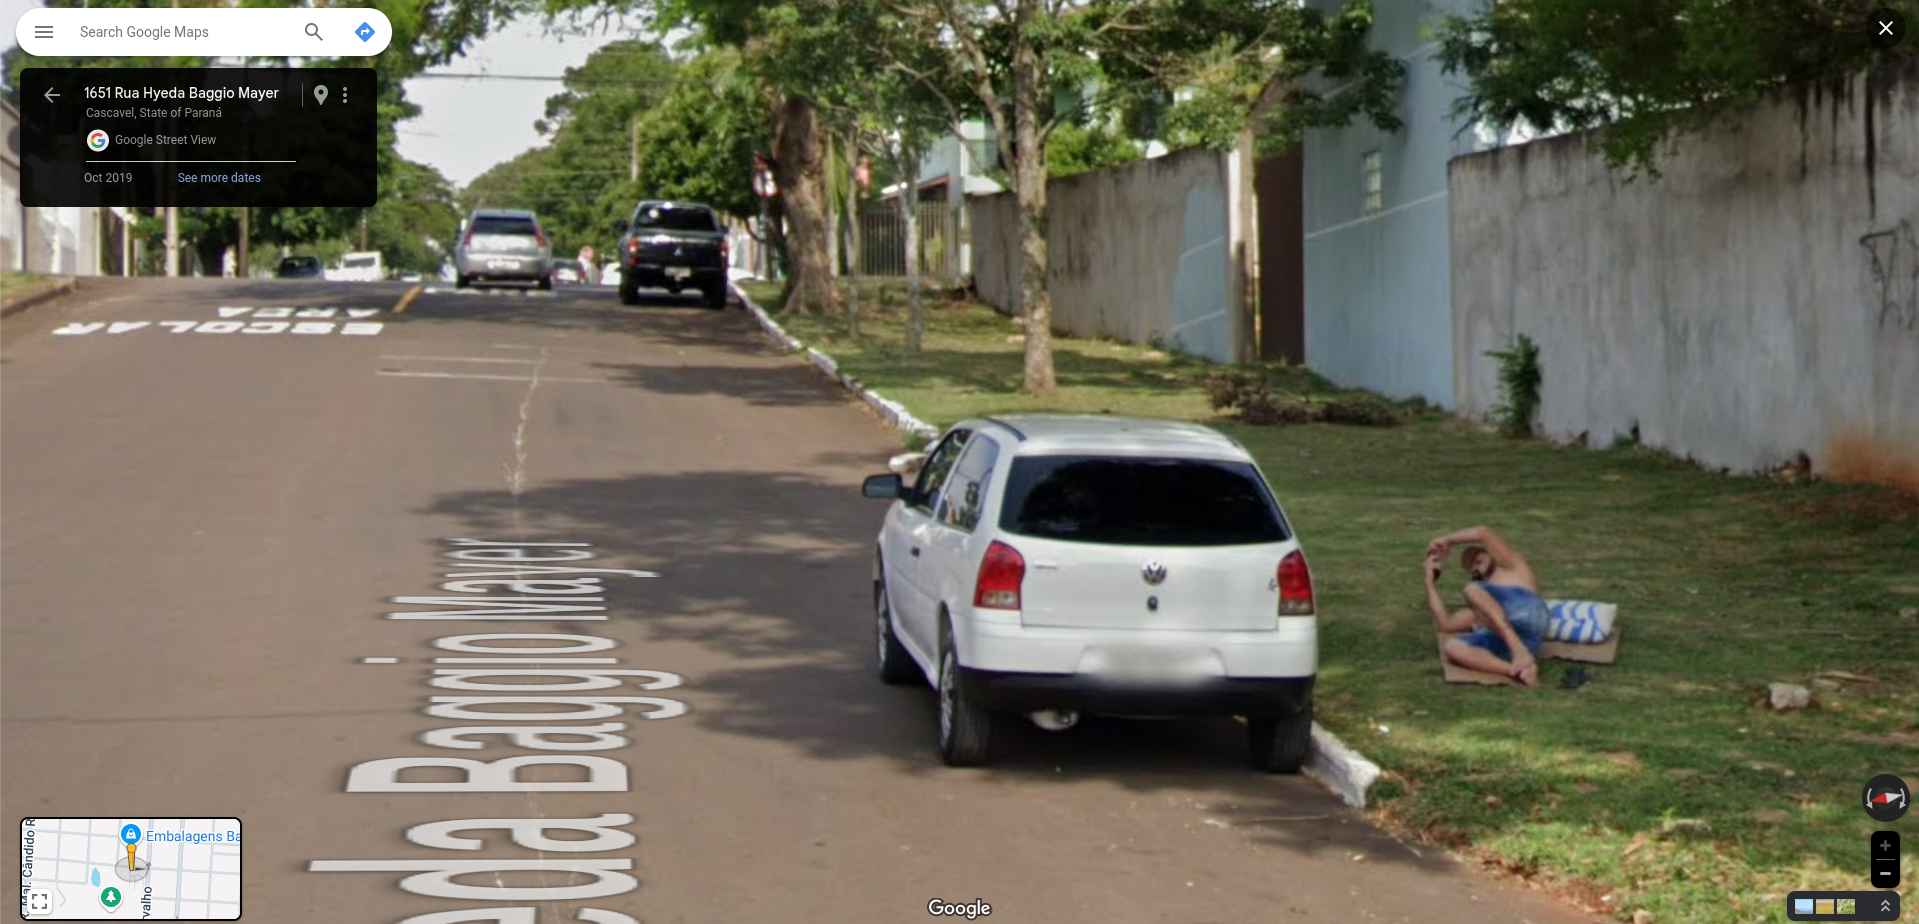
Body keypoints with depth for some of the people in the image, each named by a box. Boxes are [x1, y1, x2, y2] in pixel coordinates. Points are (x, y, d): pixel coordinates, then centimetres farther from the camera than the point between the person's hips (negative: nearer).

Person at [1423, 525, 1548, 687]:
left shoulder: (1514, 570, 31)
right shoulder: (1481, 610, 45)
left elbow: (1483, 533, 17)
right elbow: (1445, 624, 35)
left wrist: (1447, 540, 29)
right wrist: (1430, 581, 39)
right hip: (1505, 645, 5)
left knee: (1472, 589, -23)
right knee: (1451, 647, -21)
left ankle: (1520, 651, -40)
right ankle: (1520, 671, -46)